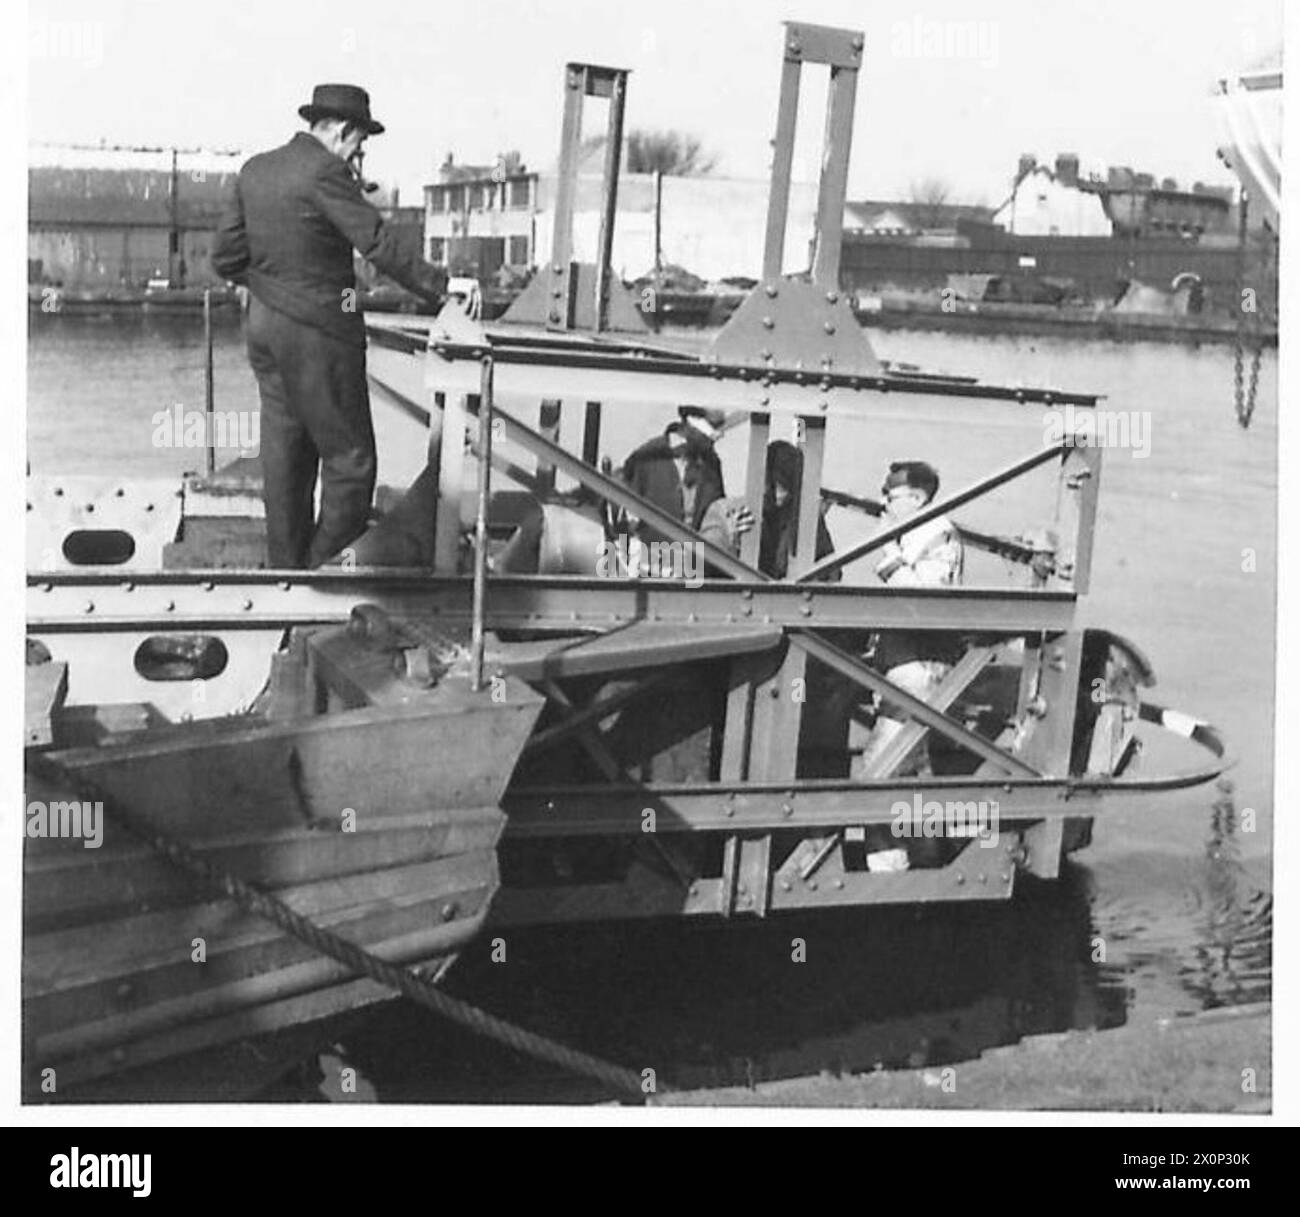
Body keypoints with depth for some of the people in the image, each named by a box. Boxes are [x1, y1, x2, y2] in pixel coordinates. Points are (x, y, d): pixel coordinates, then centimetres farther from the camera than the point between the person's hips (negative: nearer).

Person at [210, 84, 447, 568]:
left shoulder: (254, 170, 9)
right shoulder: (327, 173, -14)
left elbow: (225, 258, 11)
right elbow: (379, 245, -19)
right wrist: (439, 286, -15)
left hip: (264, 326, 8)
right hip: (317, 332, -8)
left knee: (285, 454, 14)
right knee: (349, 458, 1)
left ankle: (285, 567, 19)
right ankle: (325, 565, 2)